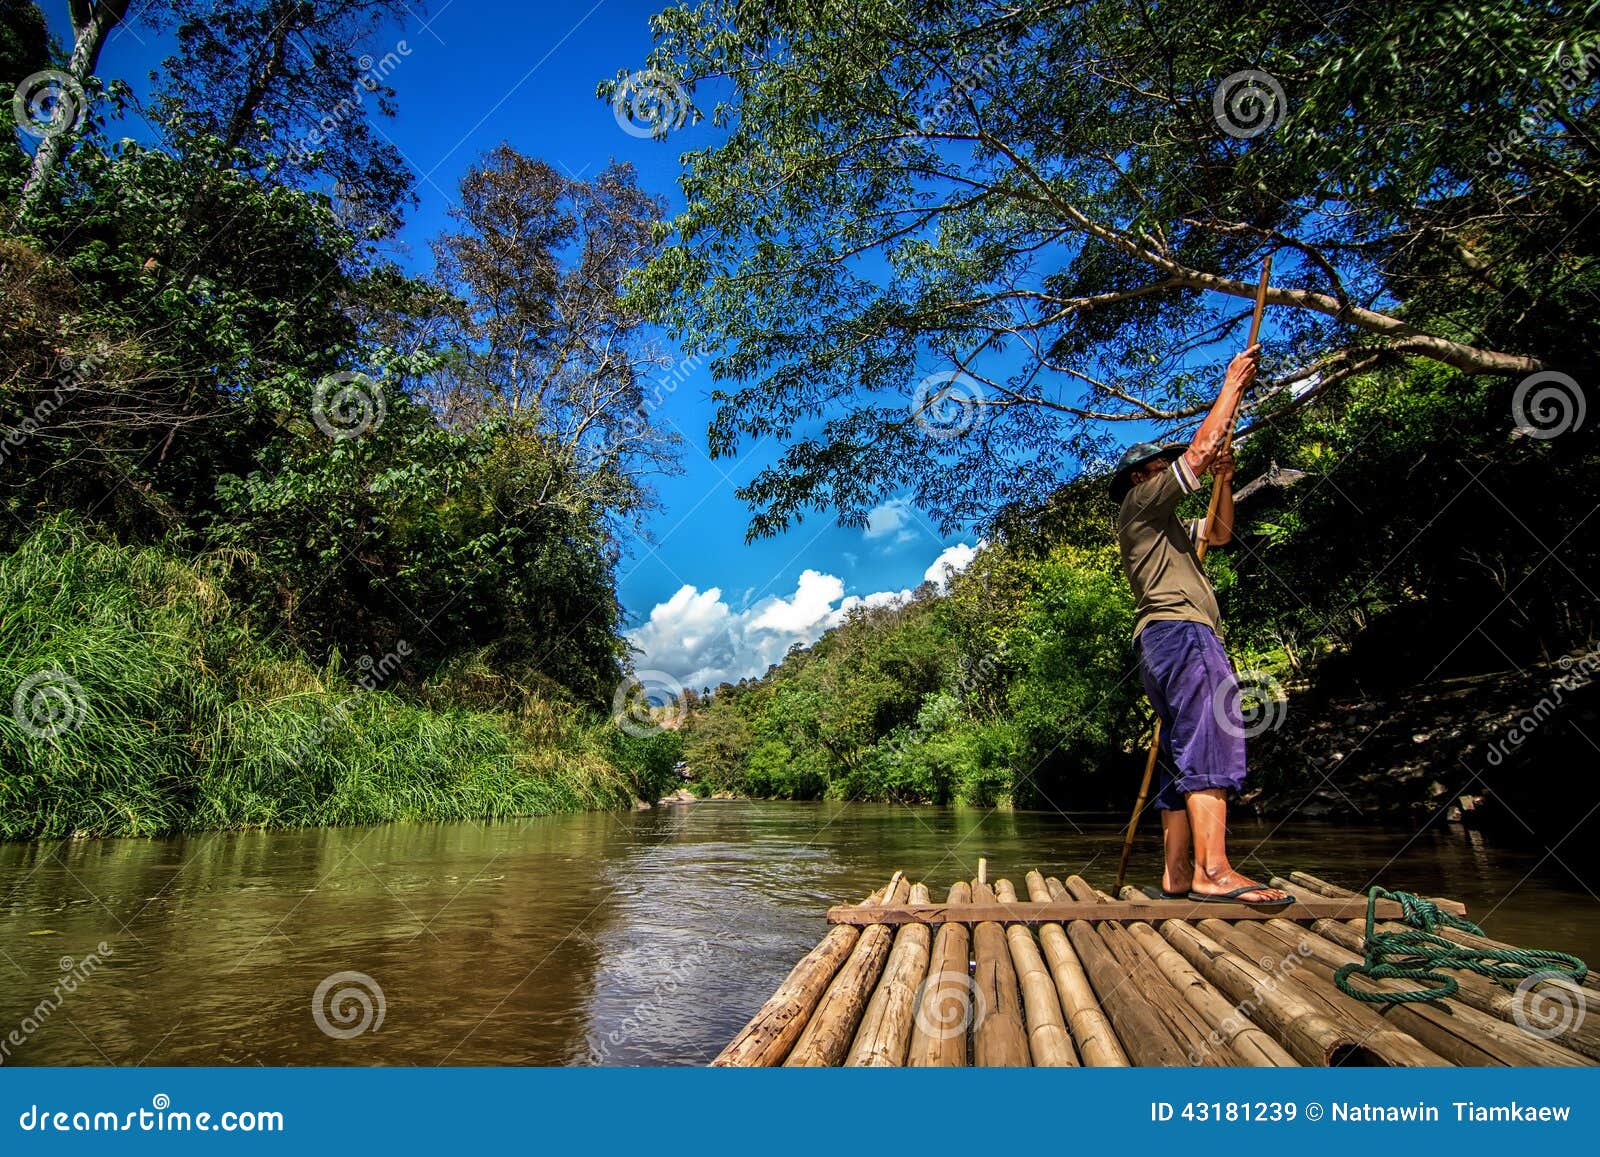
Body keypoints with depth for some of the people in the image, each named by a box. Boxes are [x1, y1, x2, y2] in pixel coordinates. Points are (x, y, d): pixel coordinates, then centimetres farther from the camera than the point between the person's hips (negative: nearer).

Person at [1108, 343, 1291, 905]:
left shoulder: (1166, 525, 33)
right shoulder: (1140, 504, 5)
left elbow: (1221, 533, 38)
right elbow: (1201, 448, 0)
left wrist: (1223, 480, 24)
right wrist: (1233, 385, 11)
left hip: (1172, 640, 10)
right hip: (1179, 631, -10)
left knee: (1186, 758, 4)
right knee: (1211, 746, -21)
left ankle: (1178, 876, 3)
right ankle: (1213, 871, -29)